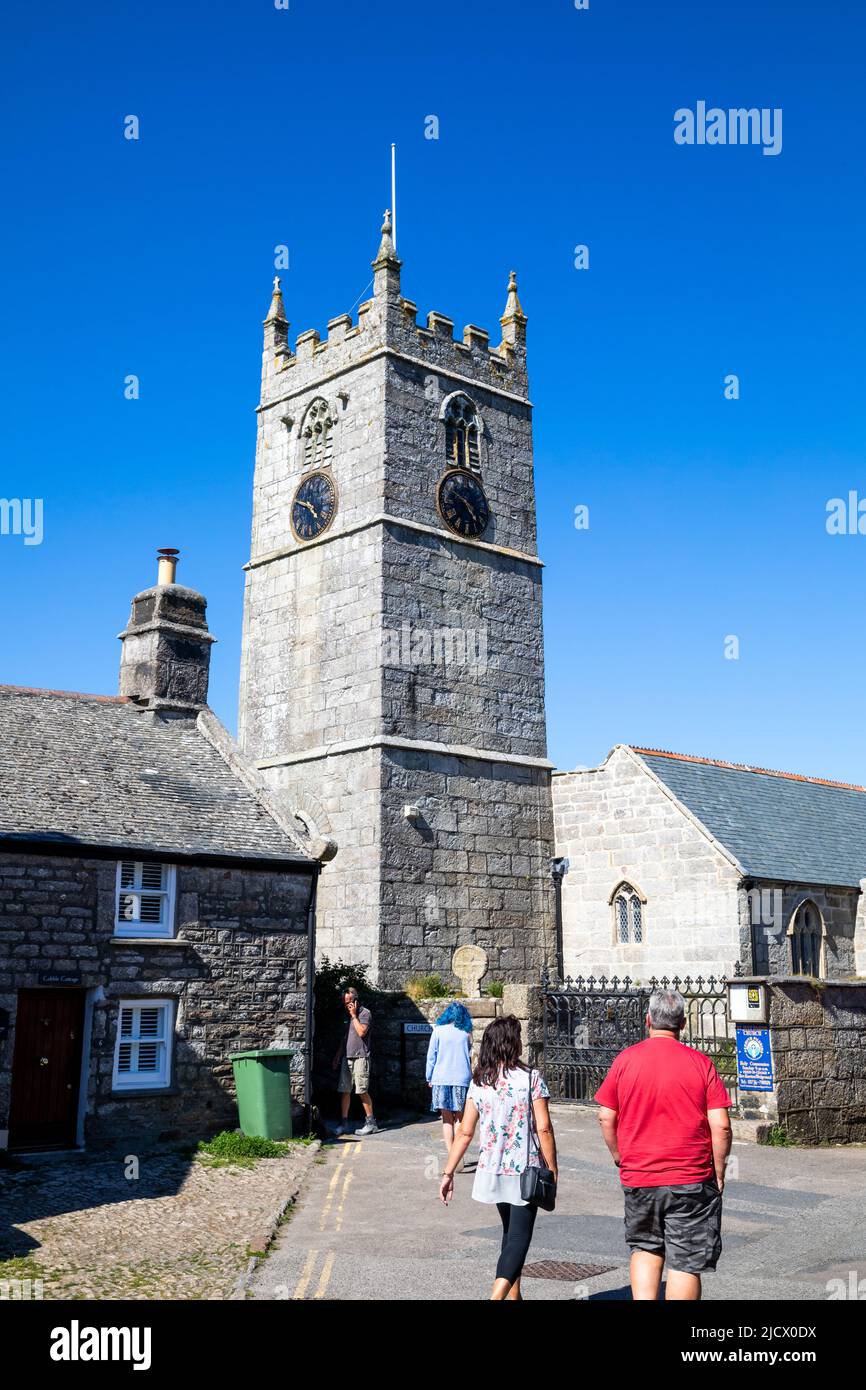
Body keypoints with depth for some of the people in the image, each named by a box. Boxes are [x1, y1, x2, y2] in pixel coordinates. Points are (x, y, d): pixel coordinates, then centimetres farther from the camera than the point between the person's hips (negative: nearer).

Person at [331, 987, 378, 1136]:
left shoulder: (365, 1013, -4)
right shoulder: (347, 1015, 18)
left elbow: (361, 1032, -18)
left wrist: (354, 1015, -11)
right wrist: (337, 1057, 21)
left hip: (360, 1057, -7)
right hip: (346, 1057, 7)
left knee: (362, 1091, -6)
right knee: (344, 1090, 4)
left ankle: (371, 1122, 1)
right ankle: (344, 1123, 9)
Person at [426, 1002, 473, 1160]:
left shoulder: (438, 1031, 1)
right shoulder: (466, 1033, 3)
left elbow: (431, 1056, 3)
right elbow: (471, 1056, 7)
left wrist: (429, 1078, 11)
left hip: (441, 1079, -1)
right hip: (462, 1079, 1)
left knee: (447, 1119, 6)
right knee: (460, 1119, 9)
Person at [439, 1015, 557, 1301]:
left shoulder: (478, 1082, 1)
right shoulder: (530, 1077, -10)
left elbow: (464, 1132, 0)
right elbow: (543, 1128, -12)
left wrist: (448, 1173, 5)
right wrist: (552, 1169, -4)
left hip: (492, 1171, 5)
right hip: (525, 1171, -5)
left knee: (510, 1232, 23)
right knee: (519, 1237, -2)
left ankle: (514, 1295, 29)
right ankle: (498, 1296, -21)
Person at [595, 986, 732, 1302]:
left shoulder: (625, 1060, -2)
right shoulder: (701, 1063, -6)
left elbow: (606, 1118, 0)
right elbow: (721, 1126, -9)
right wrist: (718, 1173, 3)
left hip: (637, 1178, 2)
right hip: (691, 1180, -2)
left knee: (645, 1249, 20)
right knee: (686, 1263, 6)